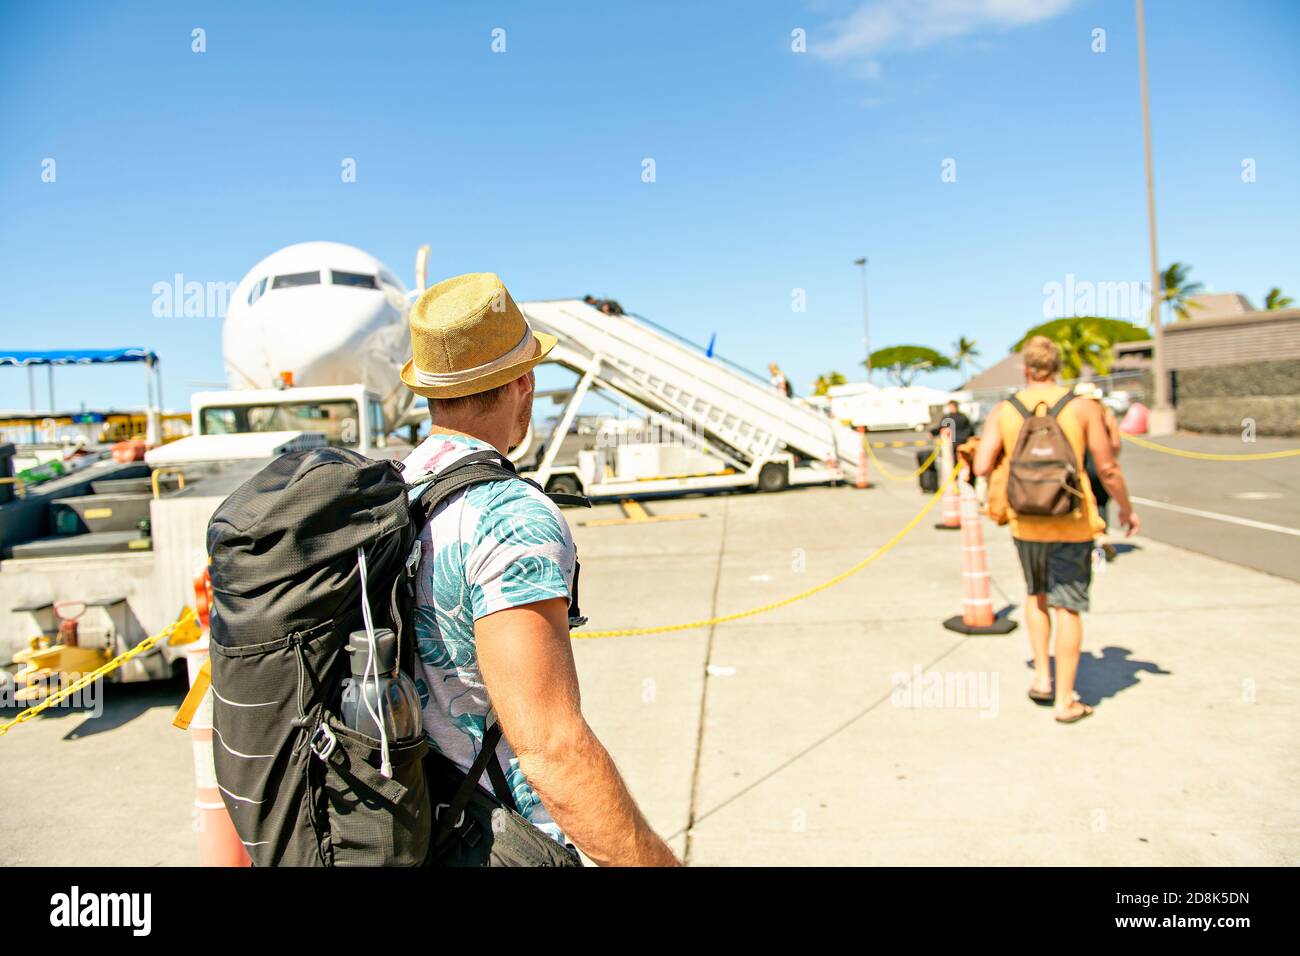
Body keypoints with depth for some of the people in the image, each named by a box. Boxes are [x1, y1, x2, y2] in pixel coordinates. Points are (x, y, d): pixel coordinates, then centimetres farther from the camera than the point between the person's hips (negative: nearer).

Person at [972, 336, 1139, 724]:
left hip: (1025, 522, 2)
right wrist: (1127, 508, 11)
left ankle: (1042, 678, 24)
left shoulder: (1004, 411, -1)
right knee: (1067, 608, 5)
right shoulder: (1083, 405, -5)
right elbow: (1107, 467, -4)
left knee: (1036, 594, 24)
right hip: (1072, 524, -2)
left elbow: (981, 467, -7)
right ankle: (1065, 701, 12)